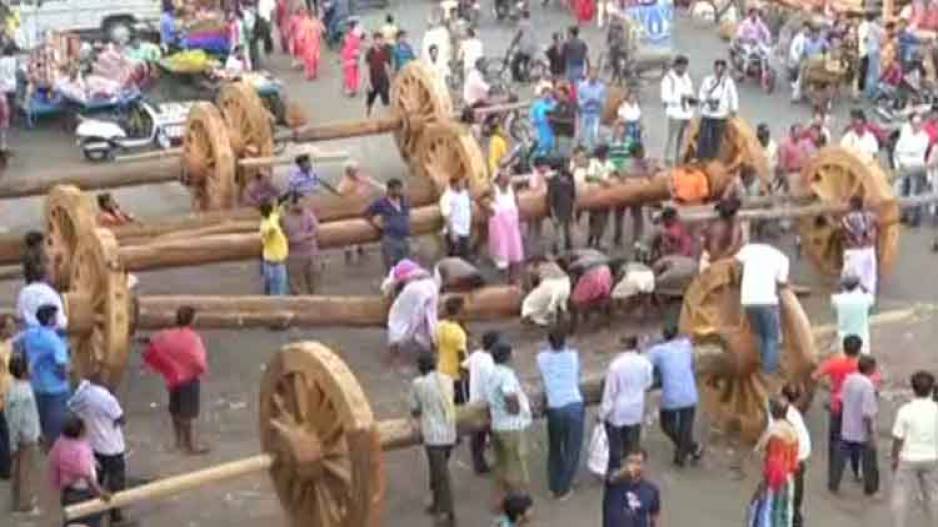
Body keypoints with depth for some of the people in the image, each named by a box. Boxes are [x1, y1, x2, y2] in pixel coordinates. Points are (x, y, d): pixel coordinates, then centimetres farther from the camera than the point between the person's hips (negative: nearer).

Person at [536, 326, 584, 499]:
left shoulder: (542, 357, -3)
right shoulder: (573, 354, -2)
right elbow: (578, 377, 10)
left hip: (554, 409, 1)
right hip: (575, 406, -1)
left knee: (554, 449, 21)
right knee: (572, 450, 12)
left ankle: (554, 486, 29)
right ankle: (563, 489, 17)